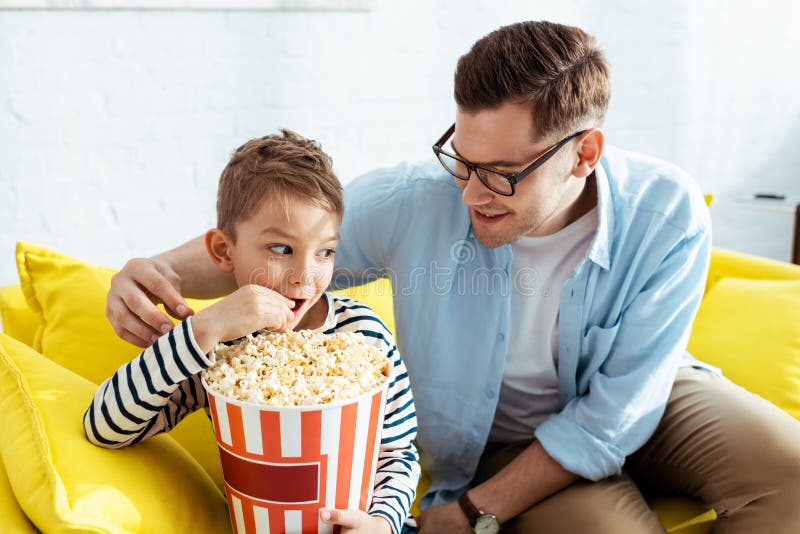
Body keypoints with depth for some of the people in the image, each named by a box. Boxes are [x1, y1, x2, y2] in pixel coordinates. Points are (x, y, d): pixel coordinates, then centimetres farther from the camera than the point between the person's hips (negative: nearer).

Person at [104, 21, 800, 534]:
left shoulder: (669, 220, -25)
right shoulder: (414, 202, -25)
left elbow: (613, 415, -22)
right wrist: (156, 271, -31)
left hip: (635, 398, 2)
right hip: (502, 435, -1)